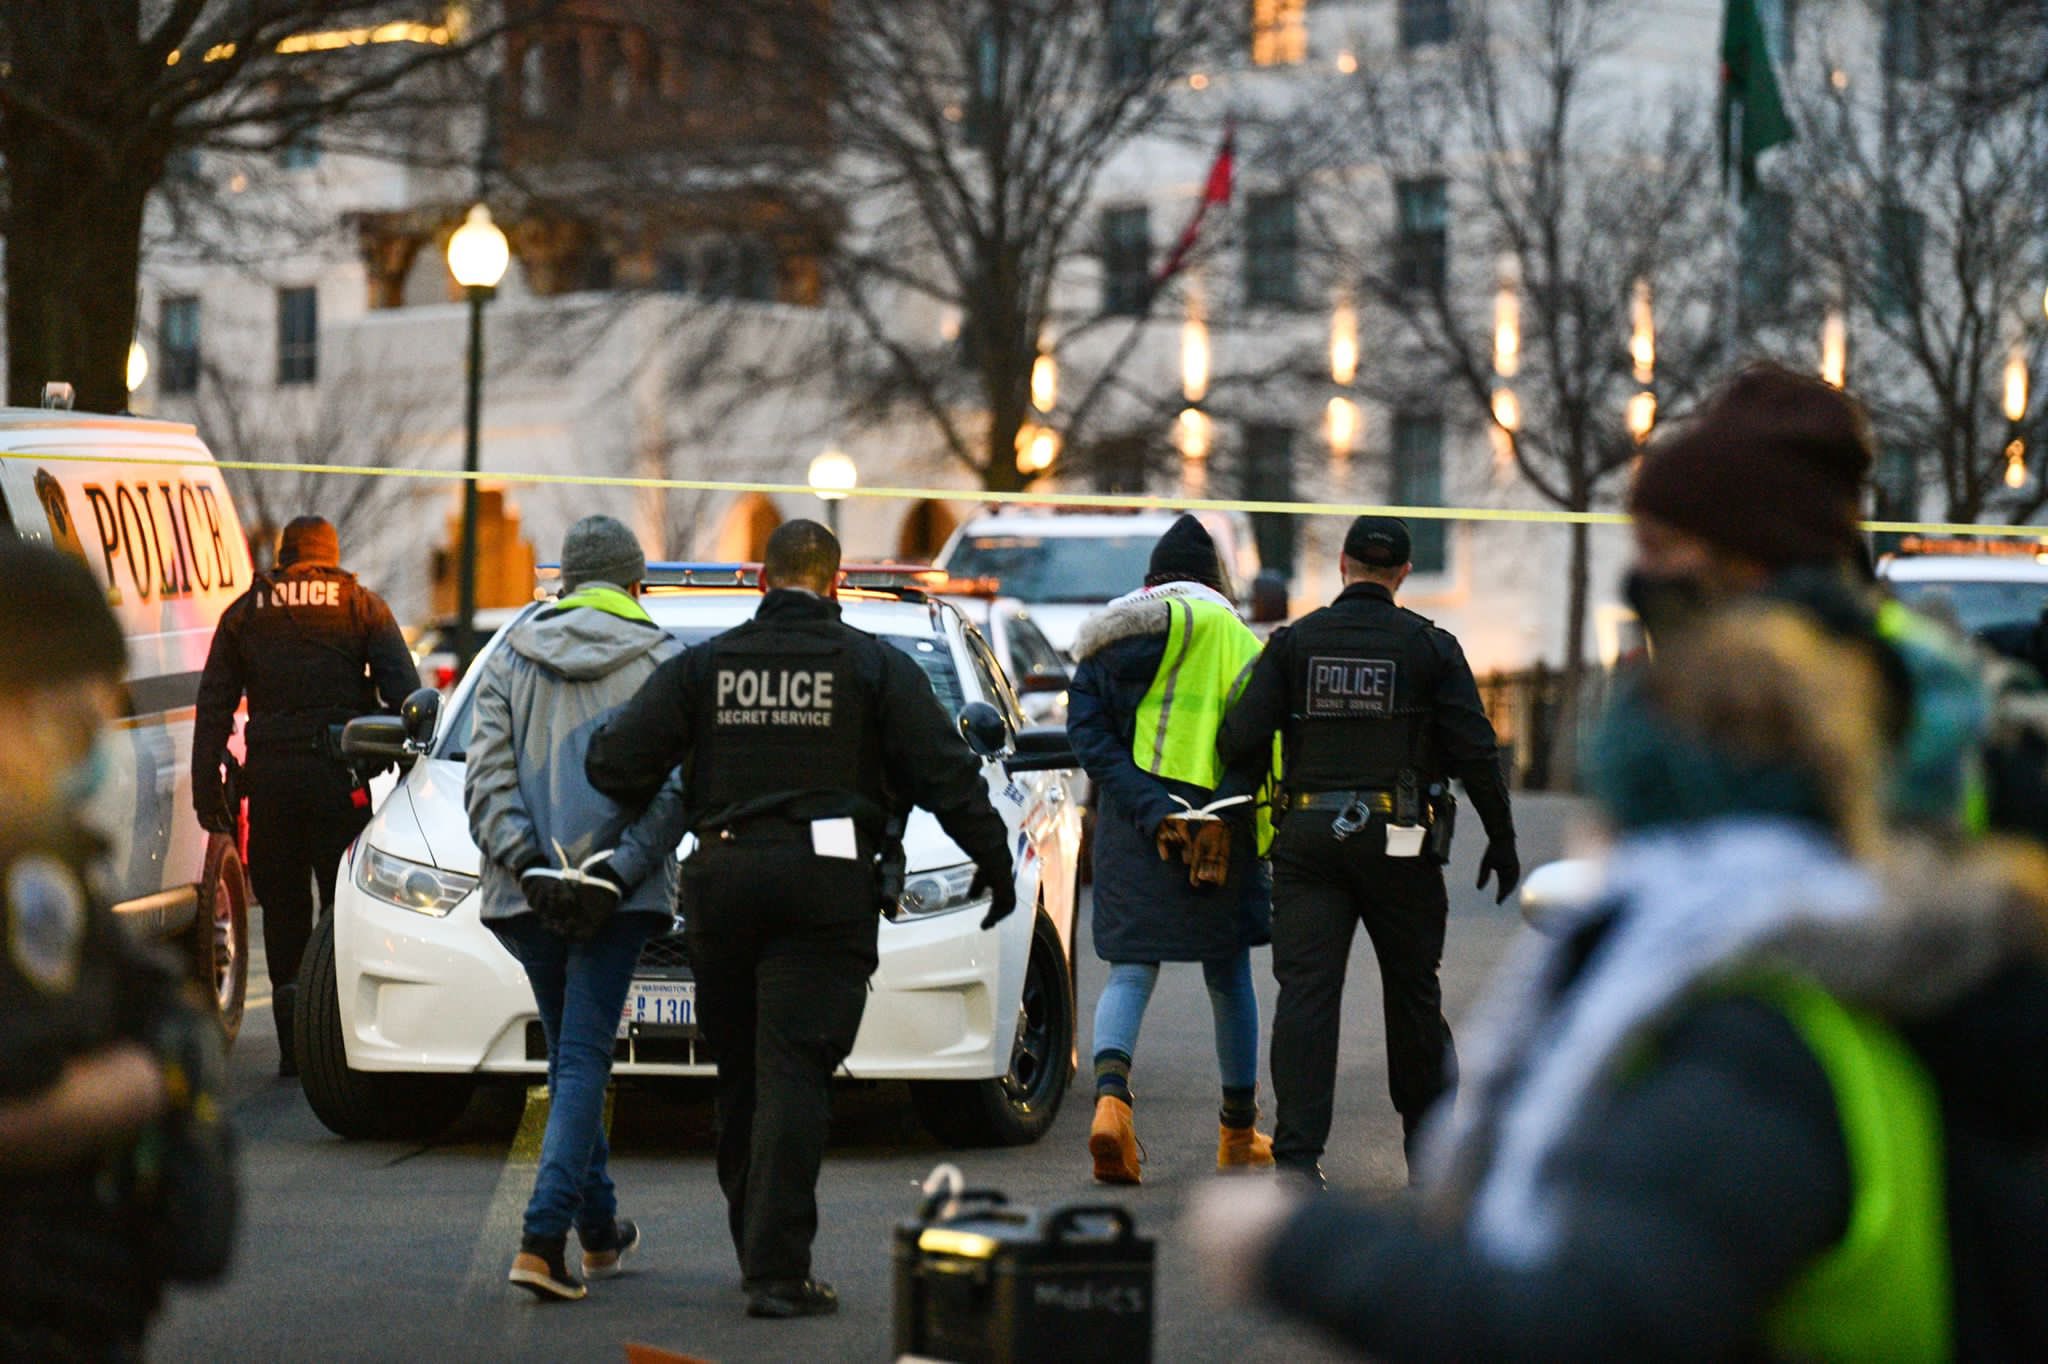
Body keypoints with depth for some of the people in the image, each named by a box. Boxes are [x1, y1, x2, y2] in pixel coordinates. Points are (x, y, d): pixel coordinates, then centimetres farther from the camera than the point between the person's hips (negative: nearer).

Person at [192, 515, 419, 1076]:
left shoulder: (244, 613, 12)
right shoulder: (364, 607, 7)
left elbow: (213, 708, 8)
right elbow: (404, 693, -2)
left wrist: (207, 790, 9)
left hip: (269, 775, 2)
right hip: (339, 775, -2)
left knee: (282, 908, 8)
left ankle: (293, 1045, 6)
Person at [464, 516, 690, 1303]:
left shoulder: (511, 658, 9)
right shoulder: (662, 663, 0)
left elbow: (486, 779, -1)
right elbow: (673, 788, -10)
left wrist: (528, 864, -9)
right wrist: (619, 872, -13)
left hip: (529, 892, 3)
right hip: (616, 897, -3)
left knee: (570, 1052, 17)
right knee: (582, 1058, -4)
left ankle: (600, 1234, 27)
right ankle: (543, 1236, -18)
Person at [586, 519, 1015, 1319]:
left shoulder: (705, 665, 9)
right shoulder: (873, 667, 3)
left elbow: (616, 763, 2)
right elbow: (946, 775, -1)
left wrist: (648, 831, 21)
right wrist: (994, 863, 9)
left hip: (722, 878, 3)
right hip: (825, 879, -3)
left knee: (740, 1073, 15)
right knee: (793, 1075, -6)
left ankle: (757, 1246, 24)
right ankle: (777, 1269, -13)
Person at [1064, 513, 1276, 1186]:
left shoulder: (1107, 640, 9)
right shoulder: (1234, 638, 0)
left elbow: (1086, 734, -2)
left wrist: (1146, 808, -8)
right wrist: (1259, 830, 0)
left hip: (1128, 827, 2)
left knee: (1129, 972, 3)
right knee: (1228, 976, 13)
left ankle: (1111, 1095, -25)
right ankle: (1239, 1130, 23)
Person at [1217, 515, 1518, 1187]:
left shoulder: (1294, 641, 3)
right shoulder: (1430, 647, 1)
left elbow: (1241, 740, -5)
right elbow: (1476, 752, -4)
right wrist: (1502, 840, 5)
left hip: (1309, 836, 0)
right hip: (1399, 842, 0)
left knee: (1306, 993, -3)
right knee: (1413, 992, 14)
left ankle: (1298, 1153, -15)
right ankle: (1428, 1143, 26)